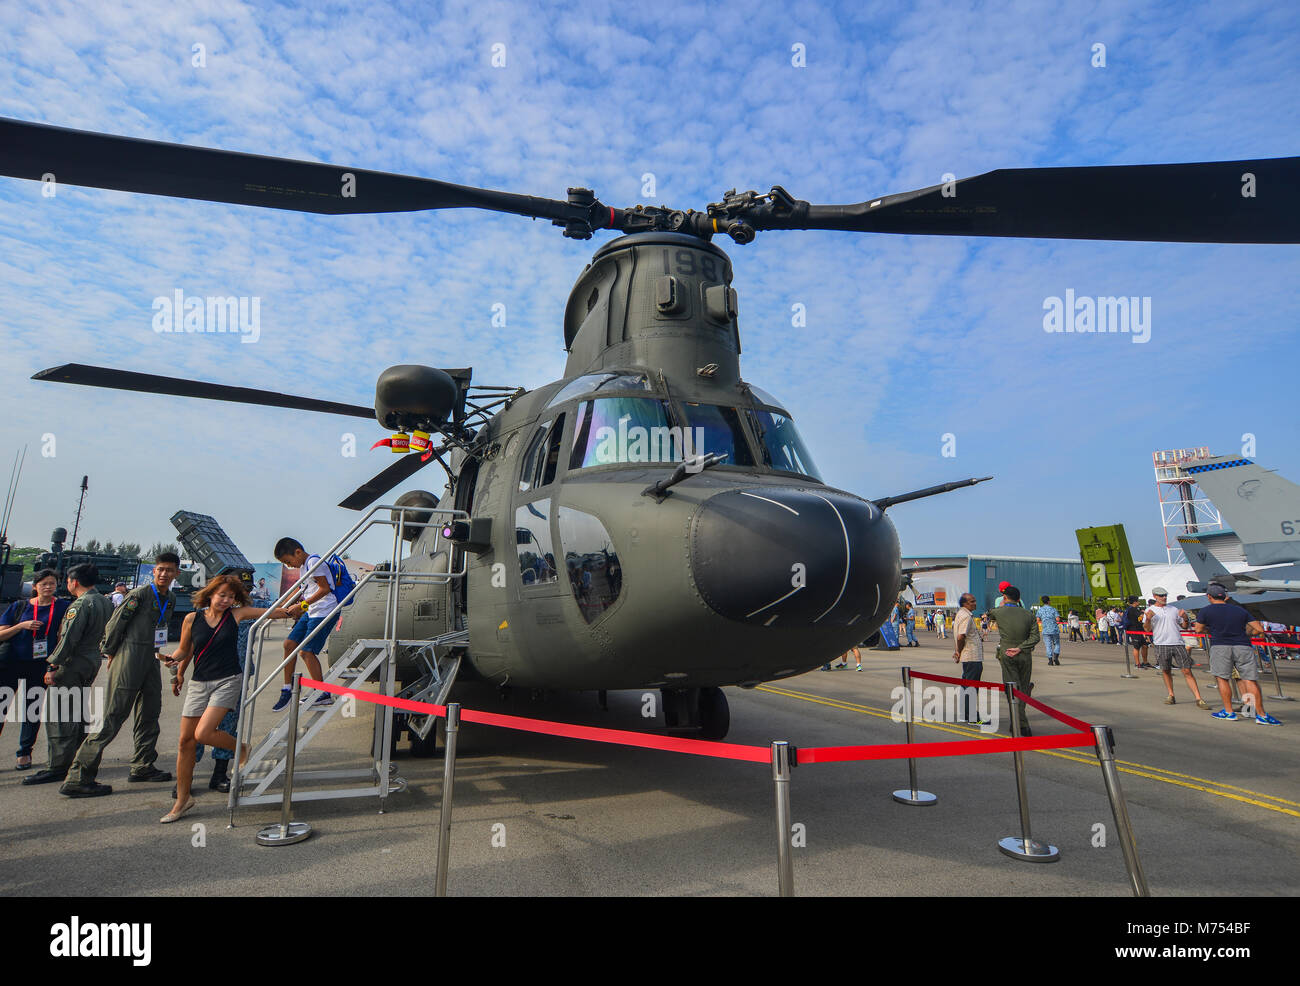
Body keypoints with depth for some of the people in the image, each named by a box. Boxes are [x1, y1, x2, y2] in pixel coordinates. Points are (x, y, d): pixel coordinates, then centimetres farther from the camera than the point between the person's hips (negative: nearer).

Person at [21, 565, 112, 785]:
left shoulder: (81, 604, -16)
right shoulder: (105, 602, 11)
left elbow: (69, 638, -20)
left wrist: (53, 666, -17)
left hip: (74, 663, -9)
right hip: (92, 663, 9)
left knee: (56, 714, -4)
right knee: (79, 713, 18)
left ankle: (58, 767, -4)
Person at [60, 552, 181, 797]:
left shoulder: (171, 598, 11)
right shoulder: (140, 594, -12)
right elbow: (115, 624, -8)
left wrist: (155, 651, 18)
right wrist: (110, 653, 1)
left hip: (151, 660, 8)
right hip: (129, 659, -8)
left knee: (149, 714, 13)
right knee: (113, 717, -8)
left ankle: (142, 767, 25)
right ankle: (78, 778, -2)